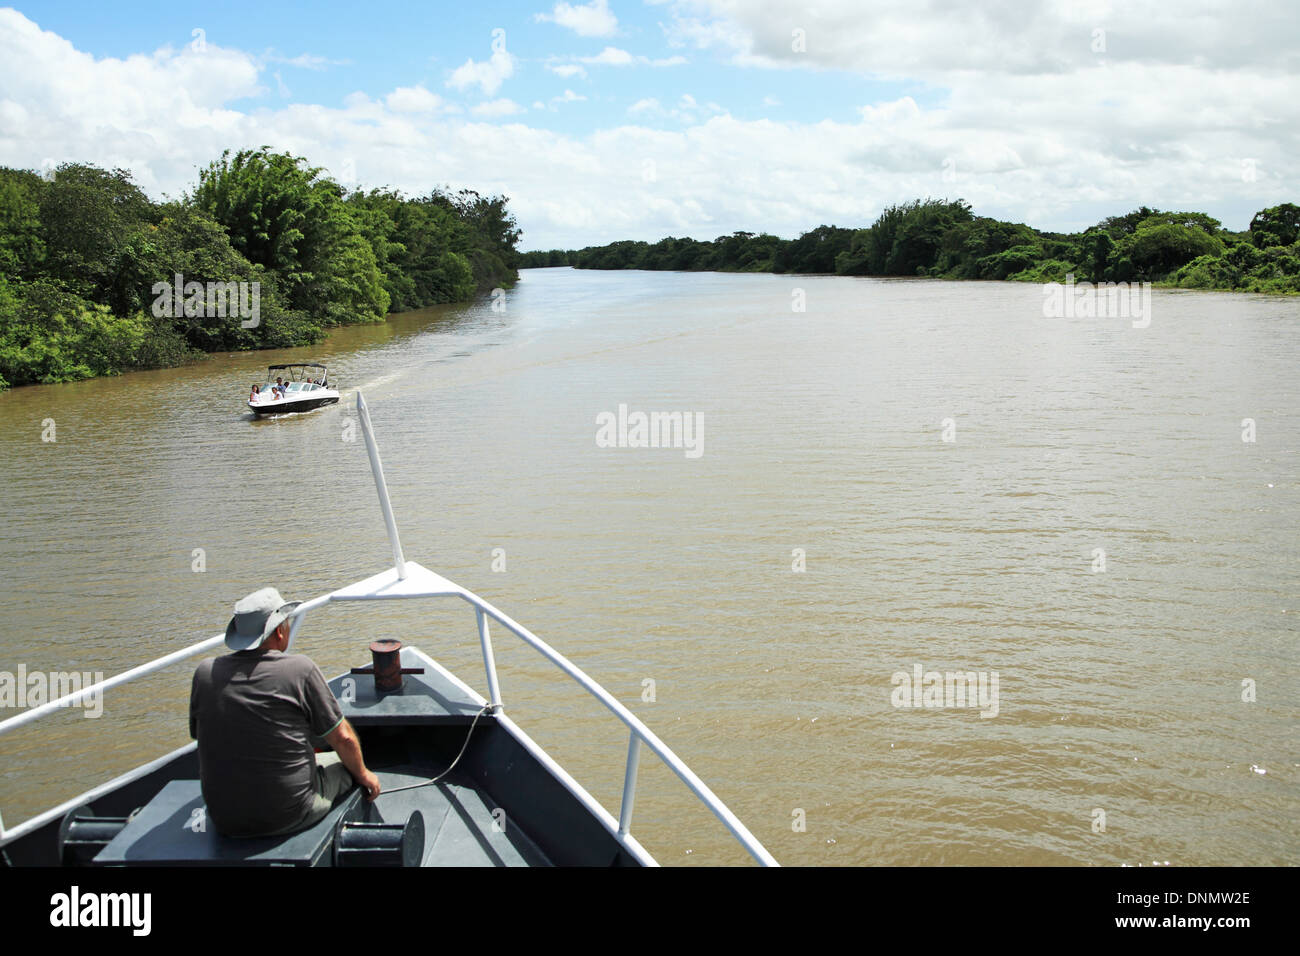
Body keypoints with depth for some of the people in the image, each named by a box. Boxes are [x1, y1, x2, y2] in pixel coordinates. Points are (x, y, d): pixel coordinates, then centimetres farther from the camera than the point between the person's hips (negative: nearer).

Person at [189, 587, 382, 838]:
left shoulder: (205, 672, -3)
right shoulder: (300, 669, -14)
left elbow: (199, 735, 12)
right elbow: (342, 738, -6)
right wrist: (363, 774, 15)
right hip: (289, 816, -4)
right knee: (346, 765, 21)